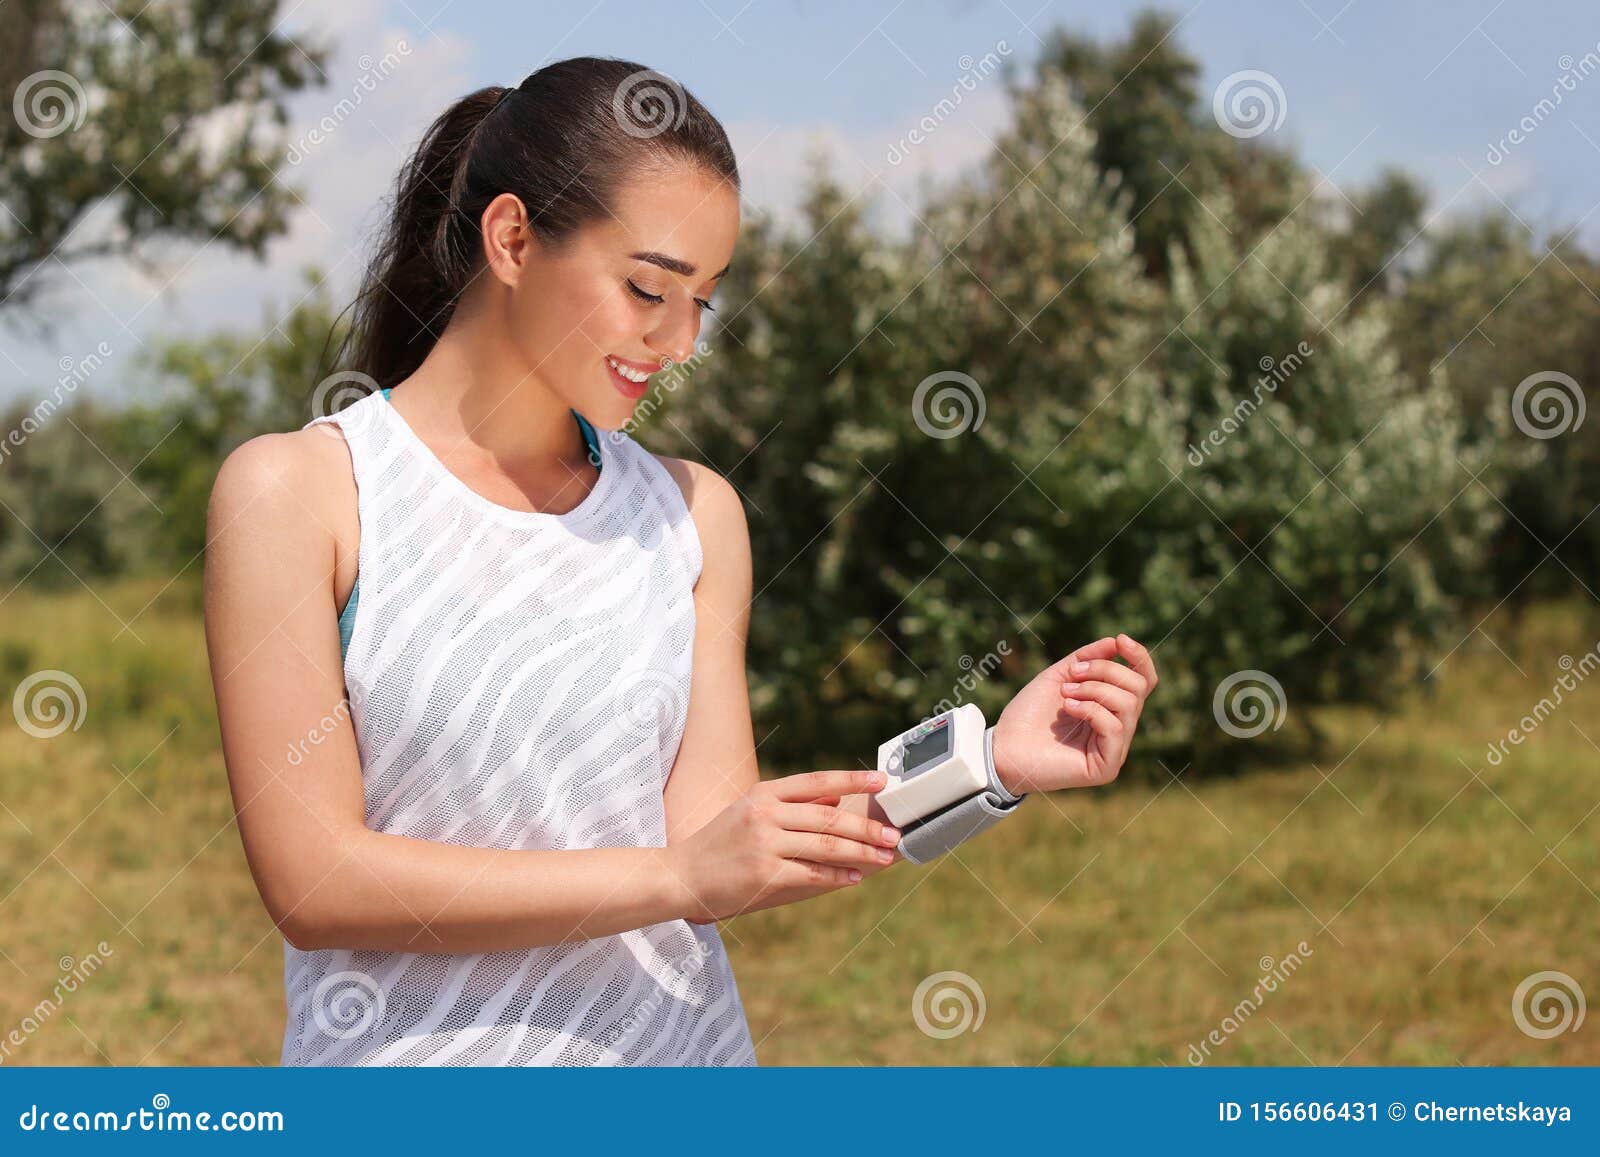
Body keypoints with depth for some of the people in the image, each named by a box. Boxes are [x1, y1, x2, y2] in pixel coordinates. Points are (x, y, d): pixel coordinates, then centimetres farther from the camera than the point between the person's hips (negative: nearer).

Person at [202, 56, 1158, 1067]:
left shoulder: (694, 516, 4)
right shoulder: (296, 491, -7)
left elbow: (721, 876, -3)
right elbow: (311, 880, -15)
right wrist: (679, 873, -19)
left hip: (678, 1048, 3)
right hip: (408, 1058, -3)